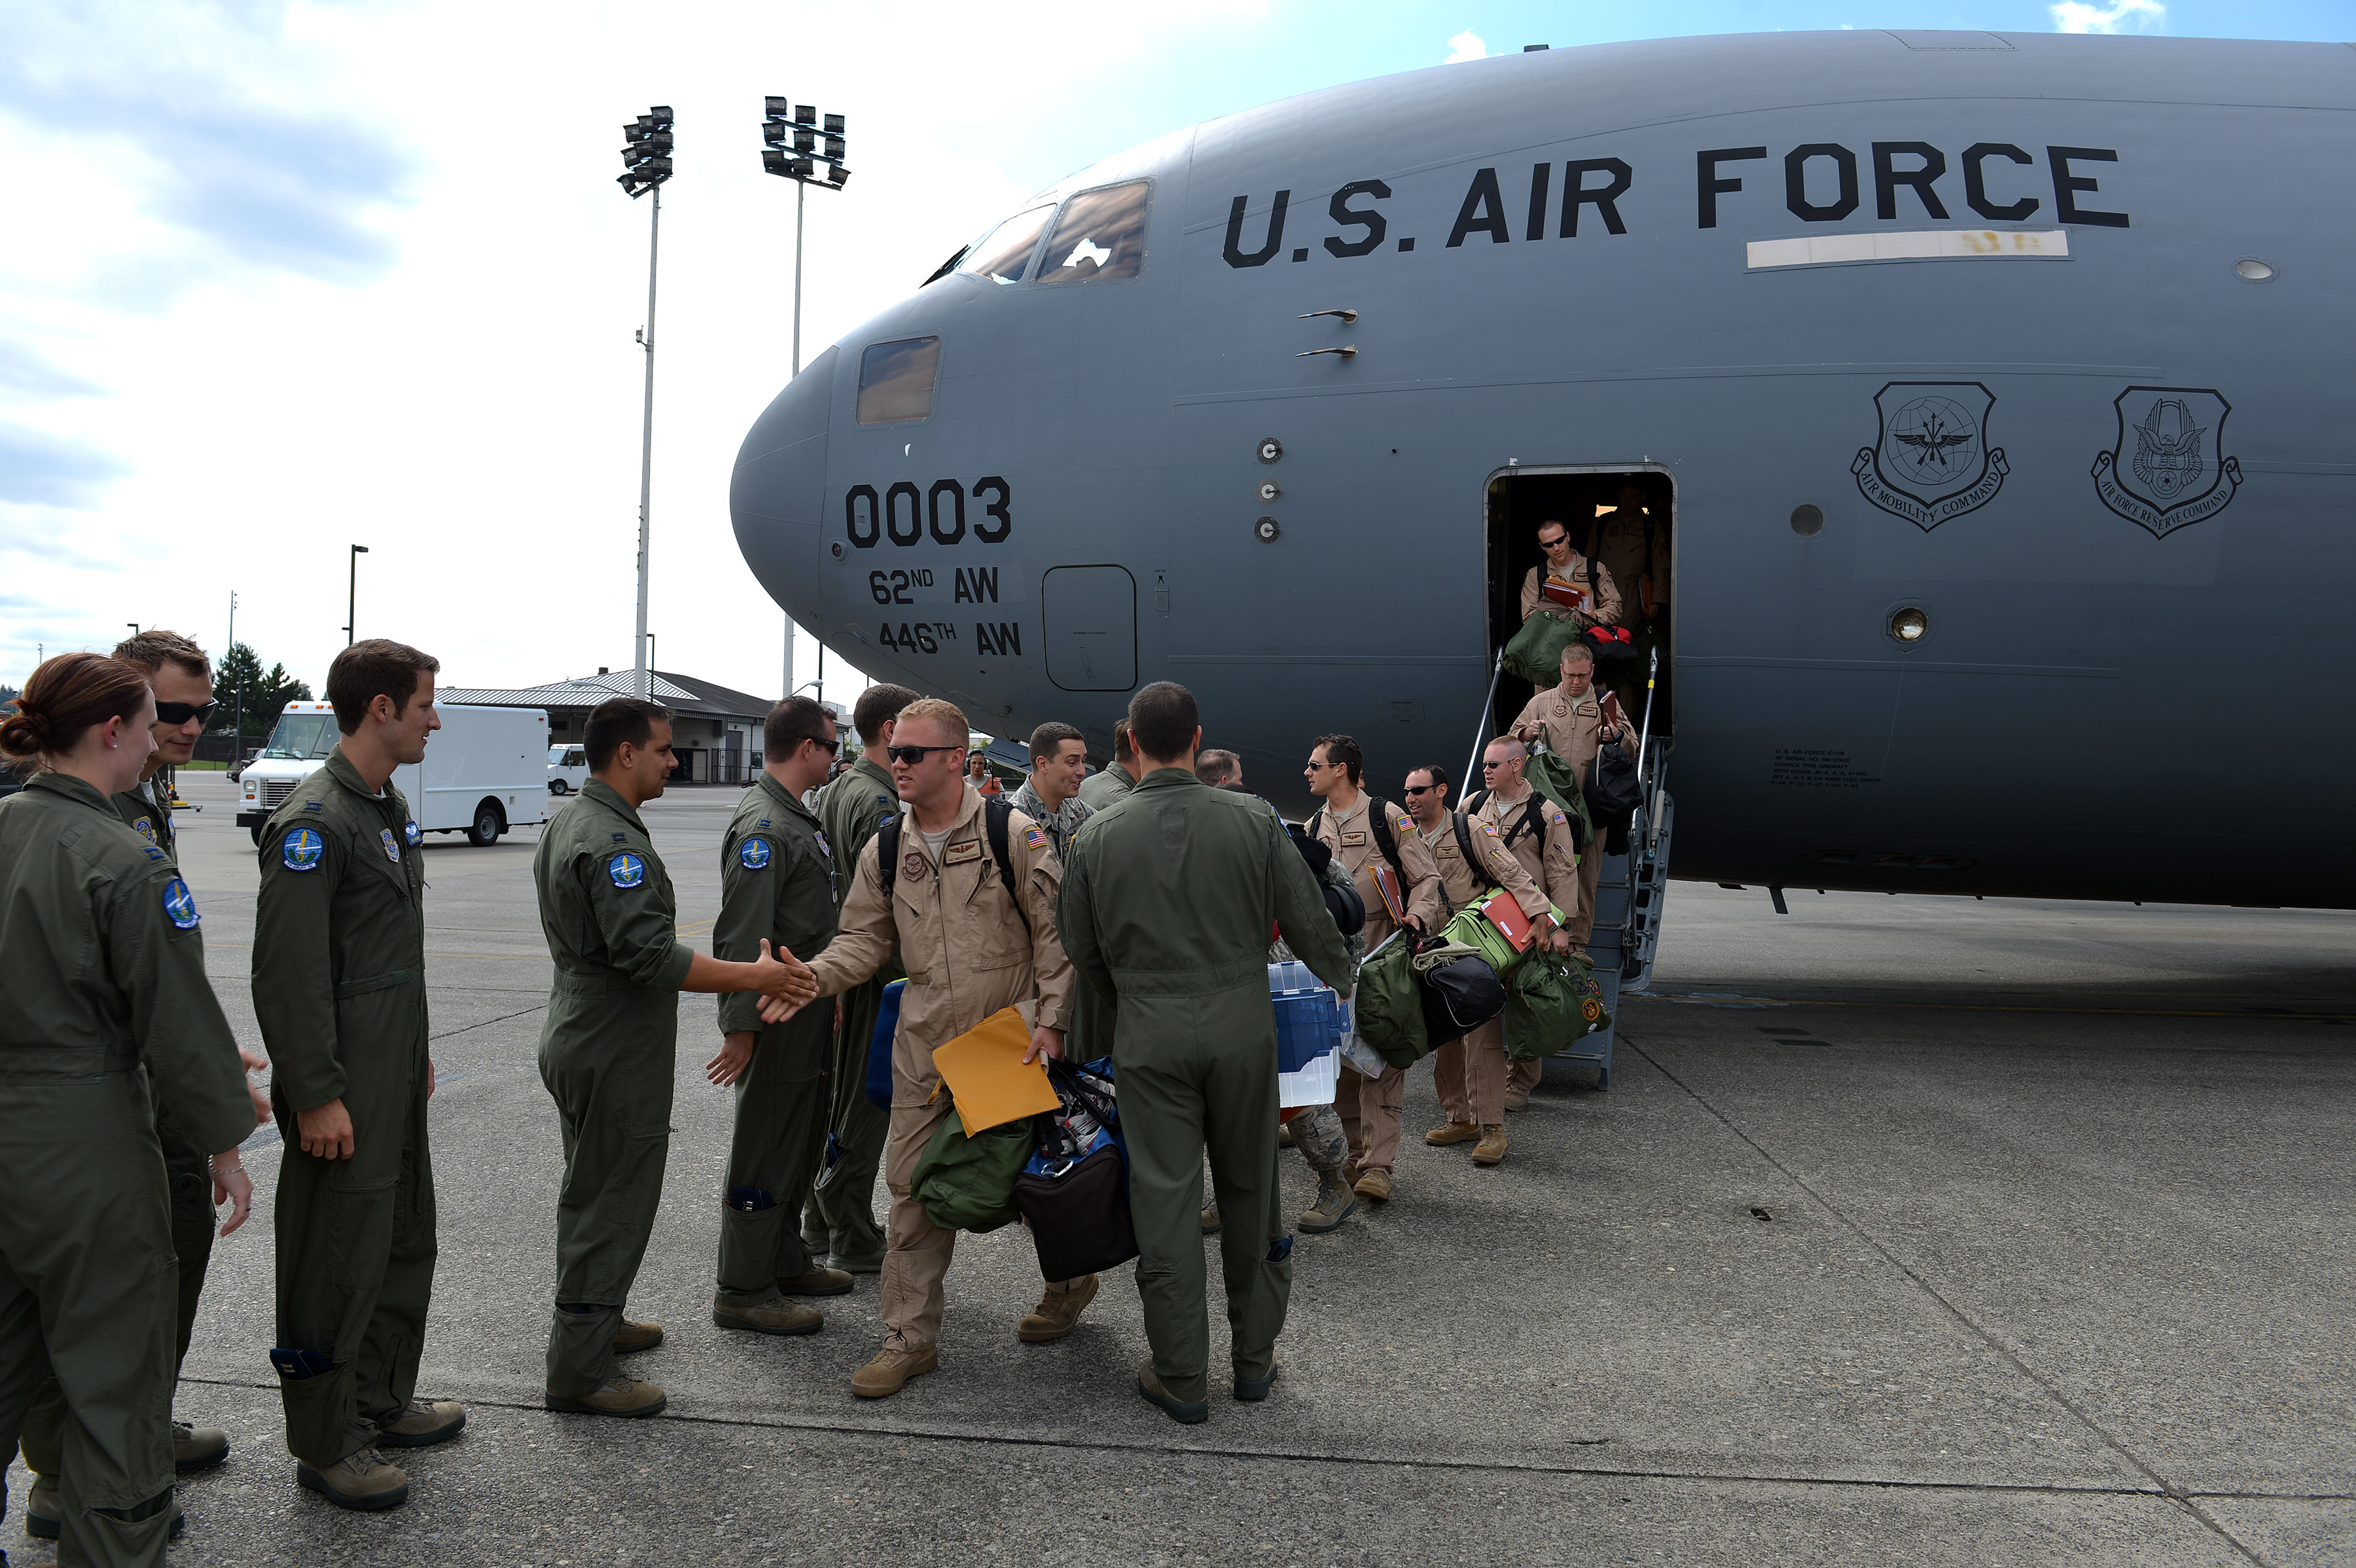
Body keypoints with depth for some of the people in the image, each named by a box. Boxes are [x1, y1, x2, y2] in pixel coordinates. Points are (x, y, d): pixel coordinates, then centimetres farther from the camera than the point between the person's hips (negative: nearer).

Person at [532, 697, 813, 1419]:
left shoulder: (566, 824, 12)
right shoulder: (614, 841, -23)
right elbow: (648, 954, -29)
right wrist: (754, 976, -24)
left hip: (577, 1041, 11)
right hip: (616, 1058, -11)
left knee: (592, 1193, 22)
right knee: (611, 1206, -3)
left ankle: (596, 1324, 37)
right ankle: (581, 1373, 5)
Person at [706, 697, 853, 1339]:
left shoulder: (795, 818, 14)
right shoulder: (763, 827, -20)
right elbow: (743, 937, -24)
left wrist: (828, 994, 22)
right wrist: (741, 1027, -25)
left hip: (807, 1014, 10)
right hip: (776, 1018, -10)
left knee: (801, 1142, 20)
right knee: (766, 1153, -1)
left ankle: (786, 1261, 34)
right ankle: (743, 1292, 9)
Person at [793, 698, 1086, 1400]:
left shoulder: (1014, 834, -10)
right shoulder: (885, 851, 4)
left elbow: (1054, 932, -7)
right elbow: (865, 938, 8)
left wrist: (1051, 1020, -12)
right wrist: (810, 976, -10)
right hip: (925, 1044, 4)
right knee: (913, 1183, 4)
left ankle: (1069, 1280, 39)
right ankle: (911, 1336, 15)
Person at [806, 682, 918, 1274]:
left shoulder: (836, 792, 13)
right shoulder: (877, 801, -18)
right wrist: (908, 979, -18)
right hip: (871, 975, -10)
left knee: (833, 1101, 17)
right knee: (864, 1109, -1)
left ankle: (821, 1225, 28)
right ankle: (854, 1243, 8)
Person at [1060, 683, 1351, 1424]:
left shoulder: (1098, 836, -4)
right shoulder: (1252, 820, -5)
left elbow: (1083, 953, 7)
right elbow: (1310, 924, 1)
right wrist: (1348, 989, 19)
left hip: (1150, 1036, -1)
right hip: (1242, 1026, 1)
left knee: (1165, 1201, 6)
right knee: (1249, 1190, 15)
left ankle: (1181, 1378, 15)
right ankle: (1255, 1356, 27)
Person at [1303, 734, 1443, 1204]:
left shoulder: (1387, 817, 3)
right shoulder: (1314, 828, 19)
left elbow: (1426, 875, 1)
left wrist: (1417, 914, -17)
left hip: (1383, 955, -5)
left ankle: (1377, 1166, -11)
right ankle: (1357, 1154, 15)